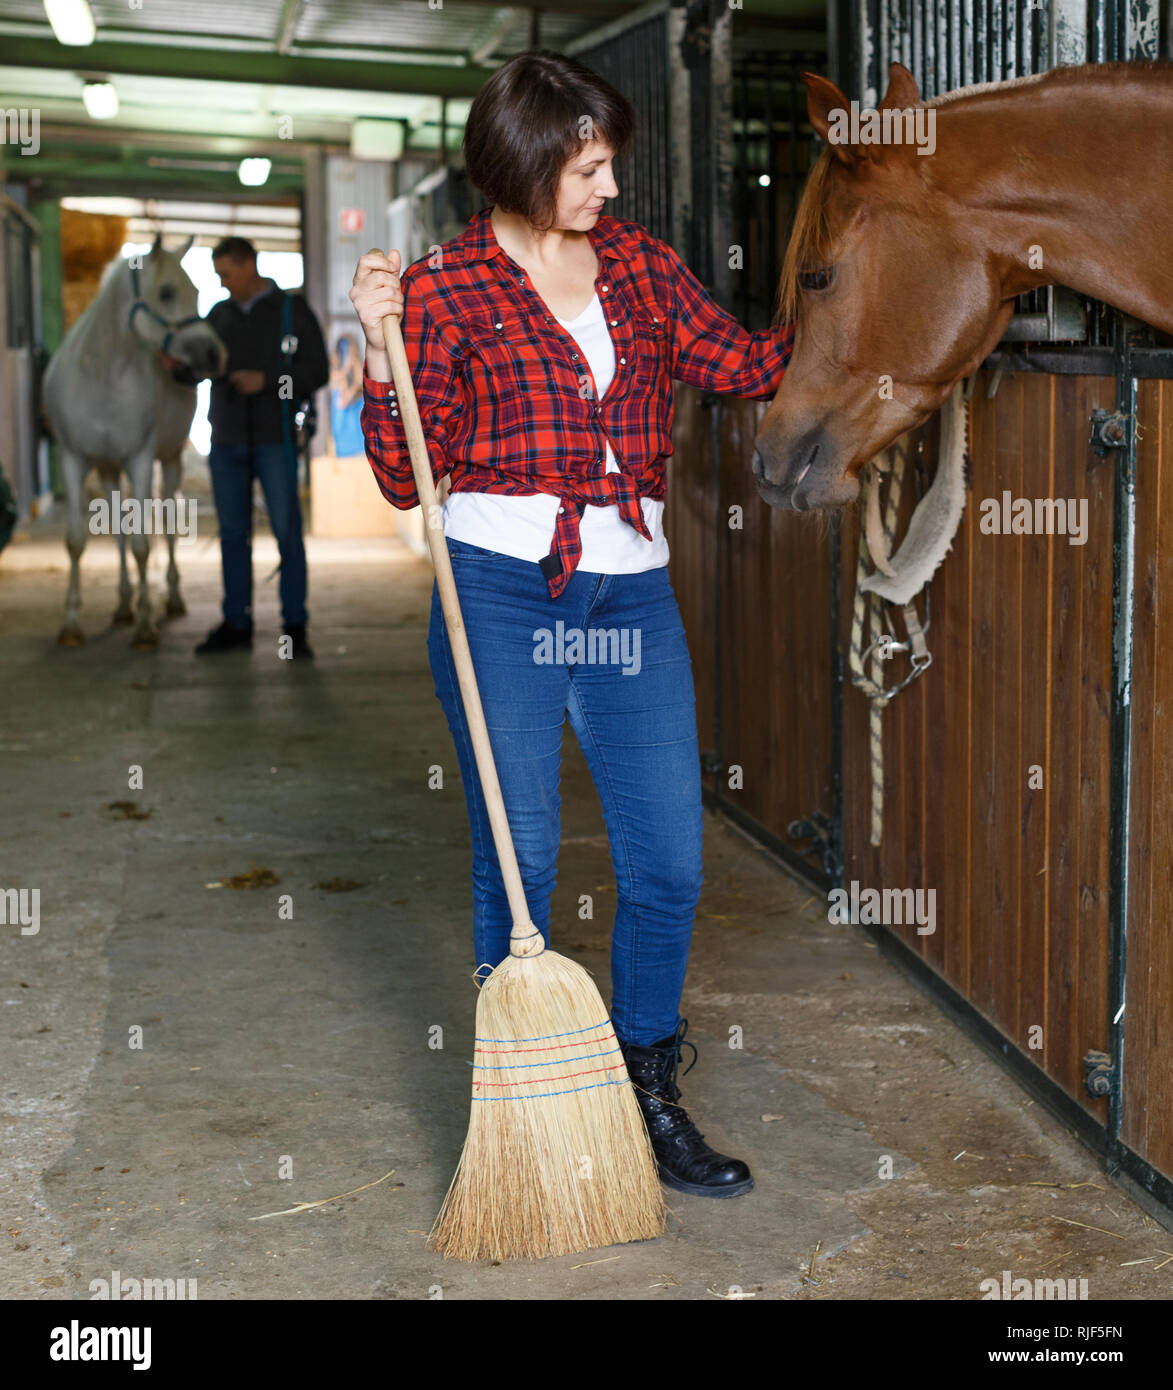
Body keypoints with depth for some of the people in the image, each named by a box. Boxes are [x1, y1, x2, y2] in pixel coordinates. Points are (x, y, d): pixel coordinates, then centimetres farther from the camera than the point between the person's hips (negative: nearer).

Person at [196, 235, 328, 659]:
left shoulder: (292, 311, -1)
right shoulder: (219, 315, 11)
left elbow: (317, 370, -6)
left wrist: (266, 380, -19)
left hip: (273, 437, -4)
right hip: (227, 440, 4)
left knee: (287, 531, -5)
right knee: (233, 533, 8)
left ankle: (295, 627, 0)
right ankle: (236, 624, 14)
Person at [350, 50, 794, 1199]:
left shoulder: (635, 260, 12)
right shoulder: (444, 289, -1)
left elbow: (745, 365, 8)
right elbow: (407, 478, -3)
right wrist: (382, 348, -13)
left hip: (630, 589, 4)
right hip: (501, 586, -4)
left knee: (668, 859, 2)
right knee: (517, 860, 3)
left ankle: (646, 1100, 21)